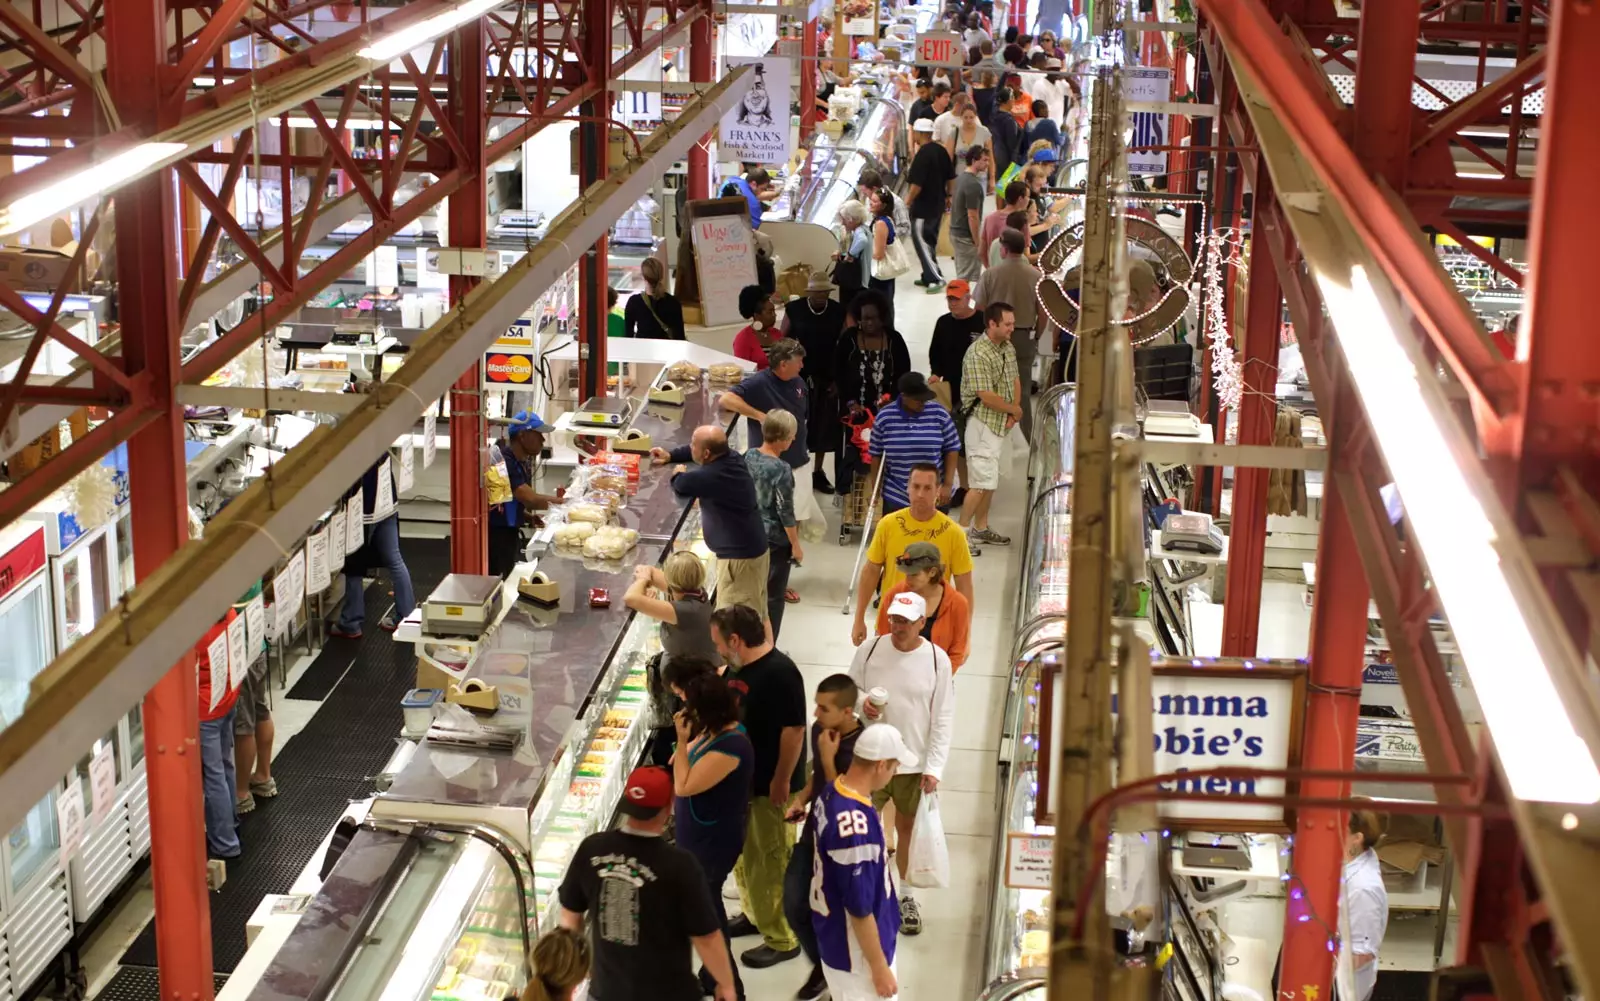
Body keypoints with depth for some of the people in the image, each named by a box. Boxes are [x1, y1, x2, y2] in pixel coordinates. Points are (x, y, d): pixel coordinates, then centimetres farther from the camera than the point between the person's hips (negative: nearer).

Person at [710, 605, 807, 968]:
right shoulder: (742, 669, 4)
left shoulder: (781, 673, -25)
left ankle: (783, 939, 13)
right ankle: (755, 914, 40)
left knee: (774, 861, 1)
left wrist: (781, 782, -21)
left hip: (771, 786, -9)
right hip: (742, 779, 9)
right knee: (744, 853, 21)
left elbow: (794, 730, -24)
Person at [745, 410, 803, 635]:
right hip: (776, 539, -7)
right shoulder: (782, 469, -25)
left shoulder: (750, 456, -4)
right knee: (773, 597, 6)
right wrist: (796, 545, -10)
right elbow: (785, 512, -20)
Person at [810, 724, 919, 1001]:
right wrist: (880, 968, -17)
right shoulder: (855, 827, -33)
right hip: (855, 950, -9)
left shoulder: (831, 792, -5)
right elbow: (860, 909, -26)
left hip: (836, 933, 9)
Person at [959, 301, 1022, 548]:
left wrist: (1012, 413, -2)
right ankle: (961, 531, -1)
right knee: (983, 481, -9)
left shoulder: (1008, 348, 8)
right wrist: (1014, 410, -10)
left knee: (990, 480, 15)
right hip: (982, 423, -9)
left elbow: (1015, 381, 15)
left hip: (1000, 423, 9)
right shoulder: (977, 354, -21)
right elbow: (987, 396, -24)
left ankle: (980, 528, 25)